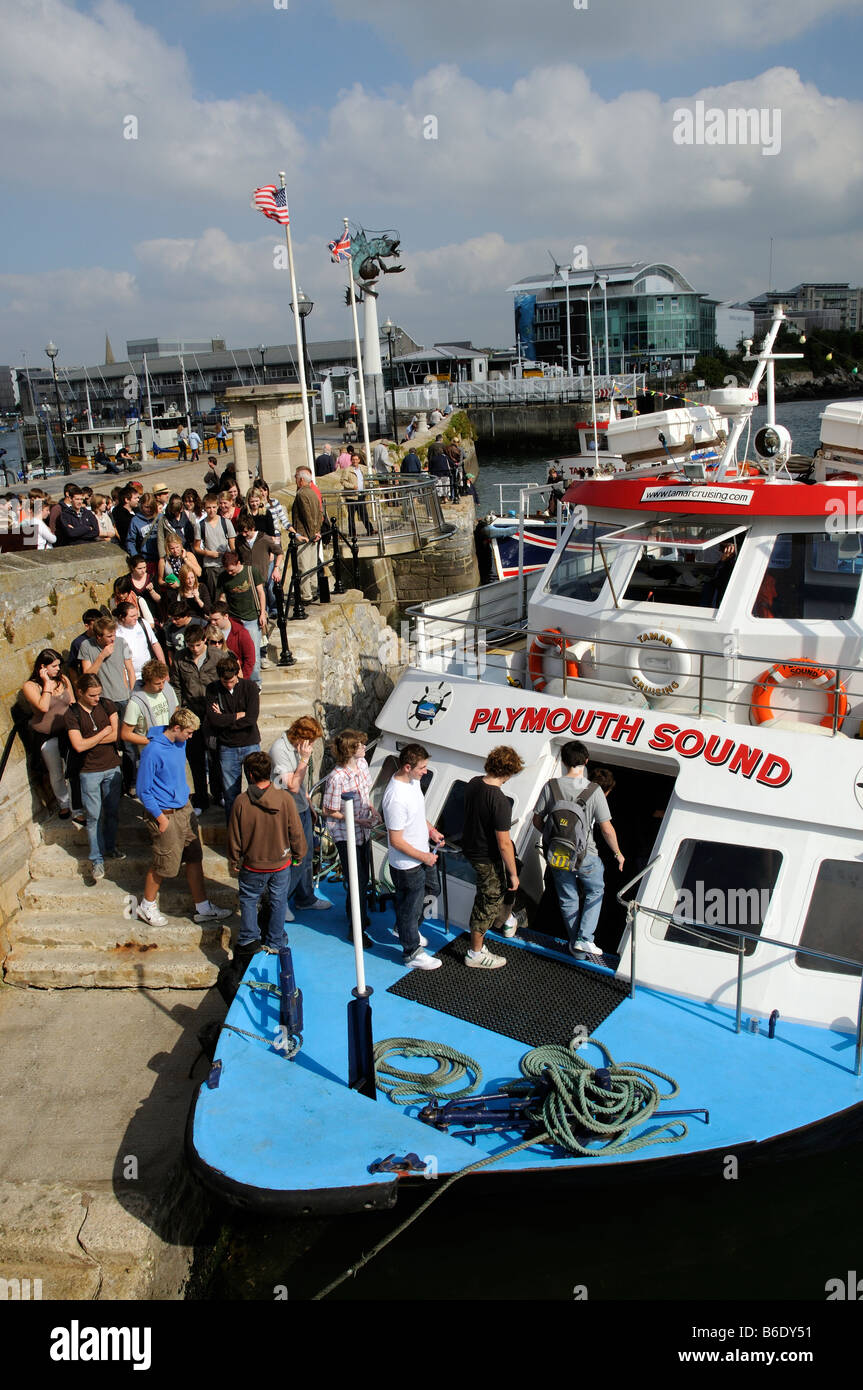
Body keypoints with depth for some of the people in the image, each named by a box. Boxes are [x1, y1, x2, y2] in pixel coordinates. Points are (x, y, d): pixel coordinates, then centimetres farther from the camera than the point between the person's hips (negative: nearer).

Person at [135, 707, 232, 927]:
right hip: (165, 814, -8)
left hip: (185, 809, 8)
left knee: (195, 858, 11)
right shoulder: (153, 751, -21)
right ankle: (147, 907, 25)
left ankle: (203, 908, 21)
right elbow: (144, 790, -17)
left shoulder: (180, 743, 3)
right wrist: (160, 817, -16)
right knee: (165, 864, 3)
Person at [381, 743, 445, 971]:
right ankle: (413, 954, 31)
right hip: (407, 864, -9)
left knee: (430, 890, 29)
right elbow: (396, 841, -28)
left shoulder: (413, 780, -5)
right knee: (410, 907, 10)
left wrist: (430, 829, 4)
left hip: (423, 854, 10)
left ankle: (406, 929, 52)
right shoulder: (396, 798, -35)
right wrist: (423, 857, -19)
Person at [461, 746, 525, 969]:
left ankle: (502, 917, 56)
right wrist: (513, 874, -14)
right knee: (488, 903, 11)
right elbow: (504, 844, -27)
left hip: (470, 847, 8)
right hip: (487, 858, -8)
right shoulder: (500, 802, -32)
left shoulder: (473, 783, -8)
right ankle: (476, 953, 26)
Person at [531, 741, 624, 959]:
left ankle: (576, 947, 29)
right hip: (585, 856, -2)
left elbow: (537, 820, 1)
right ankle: (585, 939, 10)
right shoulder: (594, 791, -15)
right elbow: (607, 829, -11)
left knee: (568, 900, 19)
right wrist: (618, 853, 5)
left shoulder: (550, 787, -8)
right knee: (595, 891, 22)